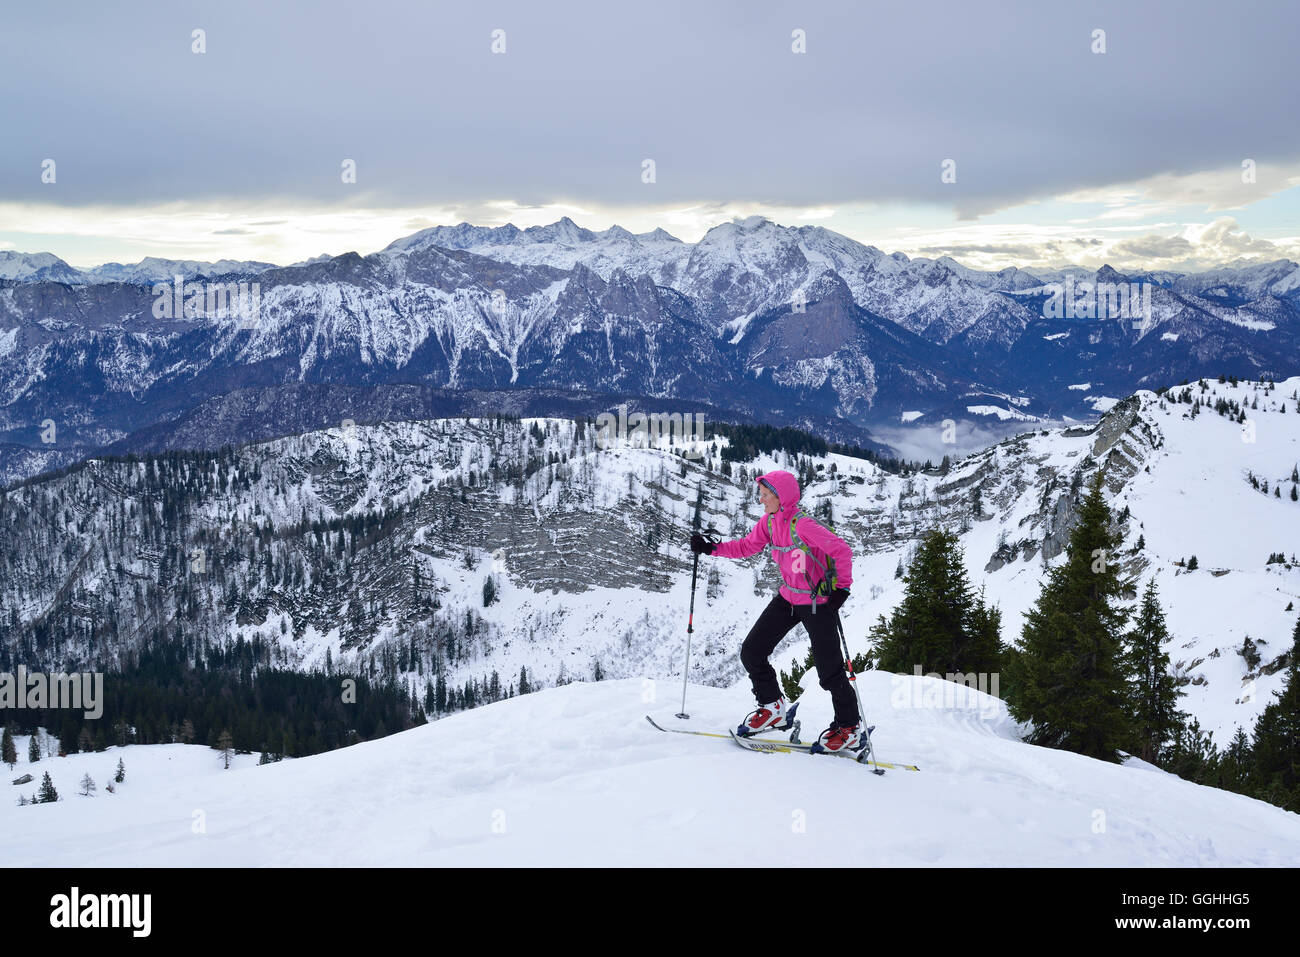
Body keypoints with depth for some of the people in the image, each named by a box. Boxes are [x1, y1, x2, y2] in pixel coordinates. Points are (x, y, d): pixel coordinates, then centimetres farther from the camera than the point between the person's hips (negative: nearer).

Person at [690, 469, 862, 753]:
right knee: (751, 652, 6)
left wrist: (842, 588, -19)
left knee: (829, 670, -4)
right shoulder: (769, 522, -2)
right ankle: (772, 708, 23)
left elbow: (841, 550, -23)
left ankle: (850, 728, 14)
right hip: (788, 598, 8)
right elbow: (747, 546, 10)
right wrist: (711, 548, 0)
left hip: (818, 602, -8)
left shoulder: (802, 525, -26)